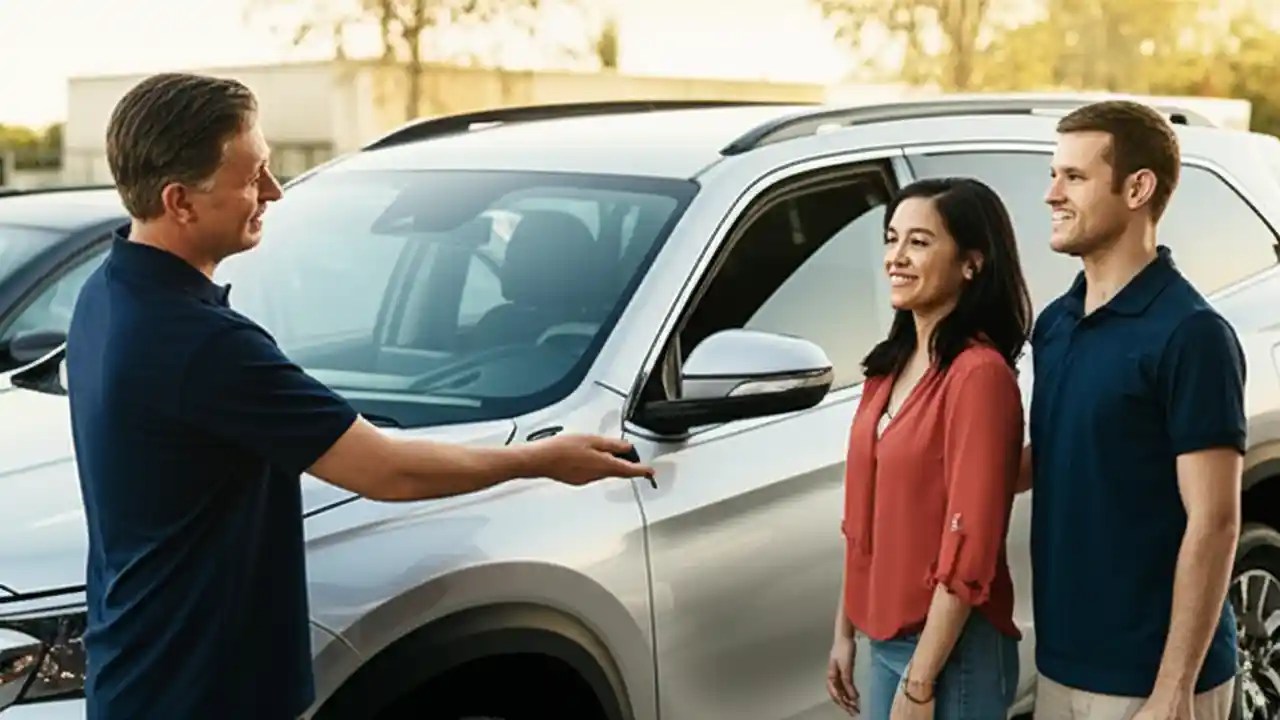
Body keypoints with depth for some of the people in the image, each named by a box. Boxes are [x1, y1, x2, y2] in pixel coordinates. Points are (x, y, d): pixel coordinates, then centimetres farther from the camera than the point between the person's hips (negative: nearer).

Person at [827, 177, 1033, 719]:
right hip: (886, 640, 8)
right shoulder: (891, 364, 8)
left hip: (950, 653, -8)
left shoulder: (979, 374, -18)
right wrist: (844, 632, 14)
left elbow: (968, 551, -20)